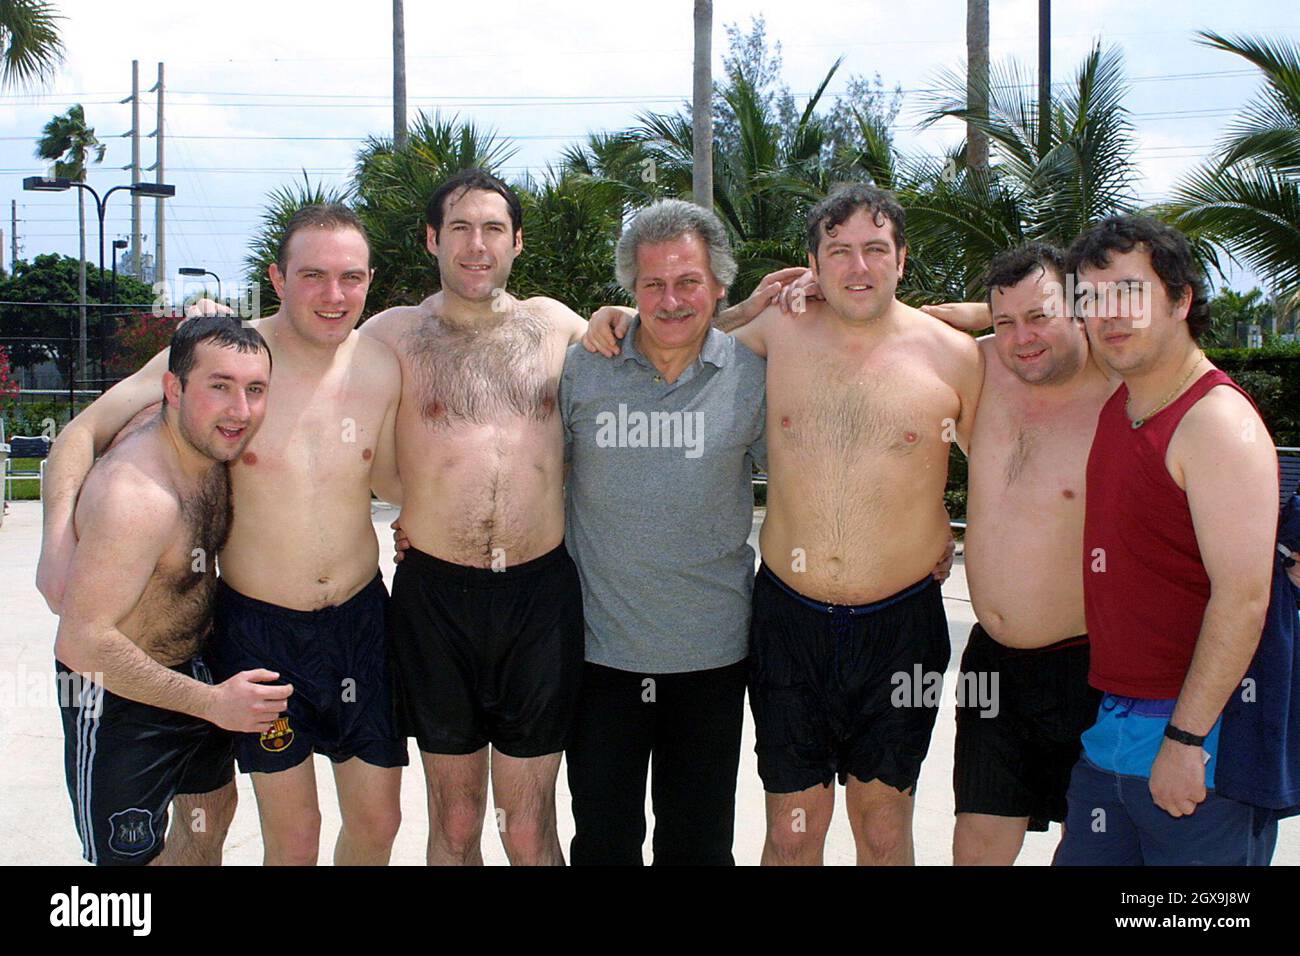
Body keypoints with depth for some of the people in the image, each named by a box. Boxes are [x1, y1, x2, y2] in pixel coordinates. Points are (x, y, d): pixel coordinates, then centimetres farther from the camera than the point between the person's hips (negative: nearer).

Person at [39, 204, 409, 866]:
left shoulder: (381, 370, -3)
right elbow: (83, 433, -7)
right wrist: (58, 539, -20)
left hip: (361, 616, 3)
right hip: (258, 626, -3)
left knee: (377, 821, 13)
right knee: (293, 837, 6)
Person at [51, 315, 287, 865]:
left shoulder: (211, 448, -5)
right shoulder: (135, 494, -32)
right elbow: (82, 642, -33)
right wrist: (211, 702, -30)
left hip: (192, 669, 9)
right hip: (118, 694, -9)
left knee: (209, 817, 24)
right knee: (132, 856, 0)